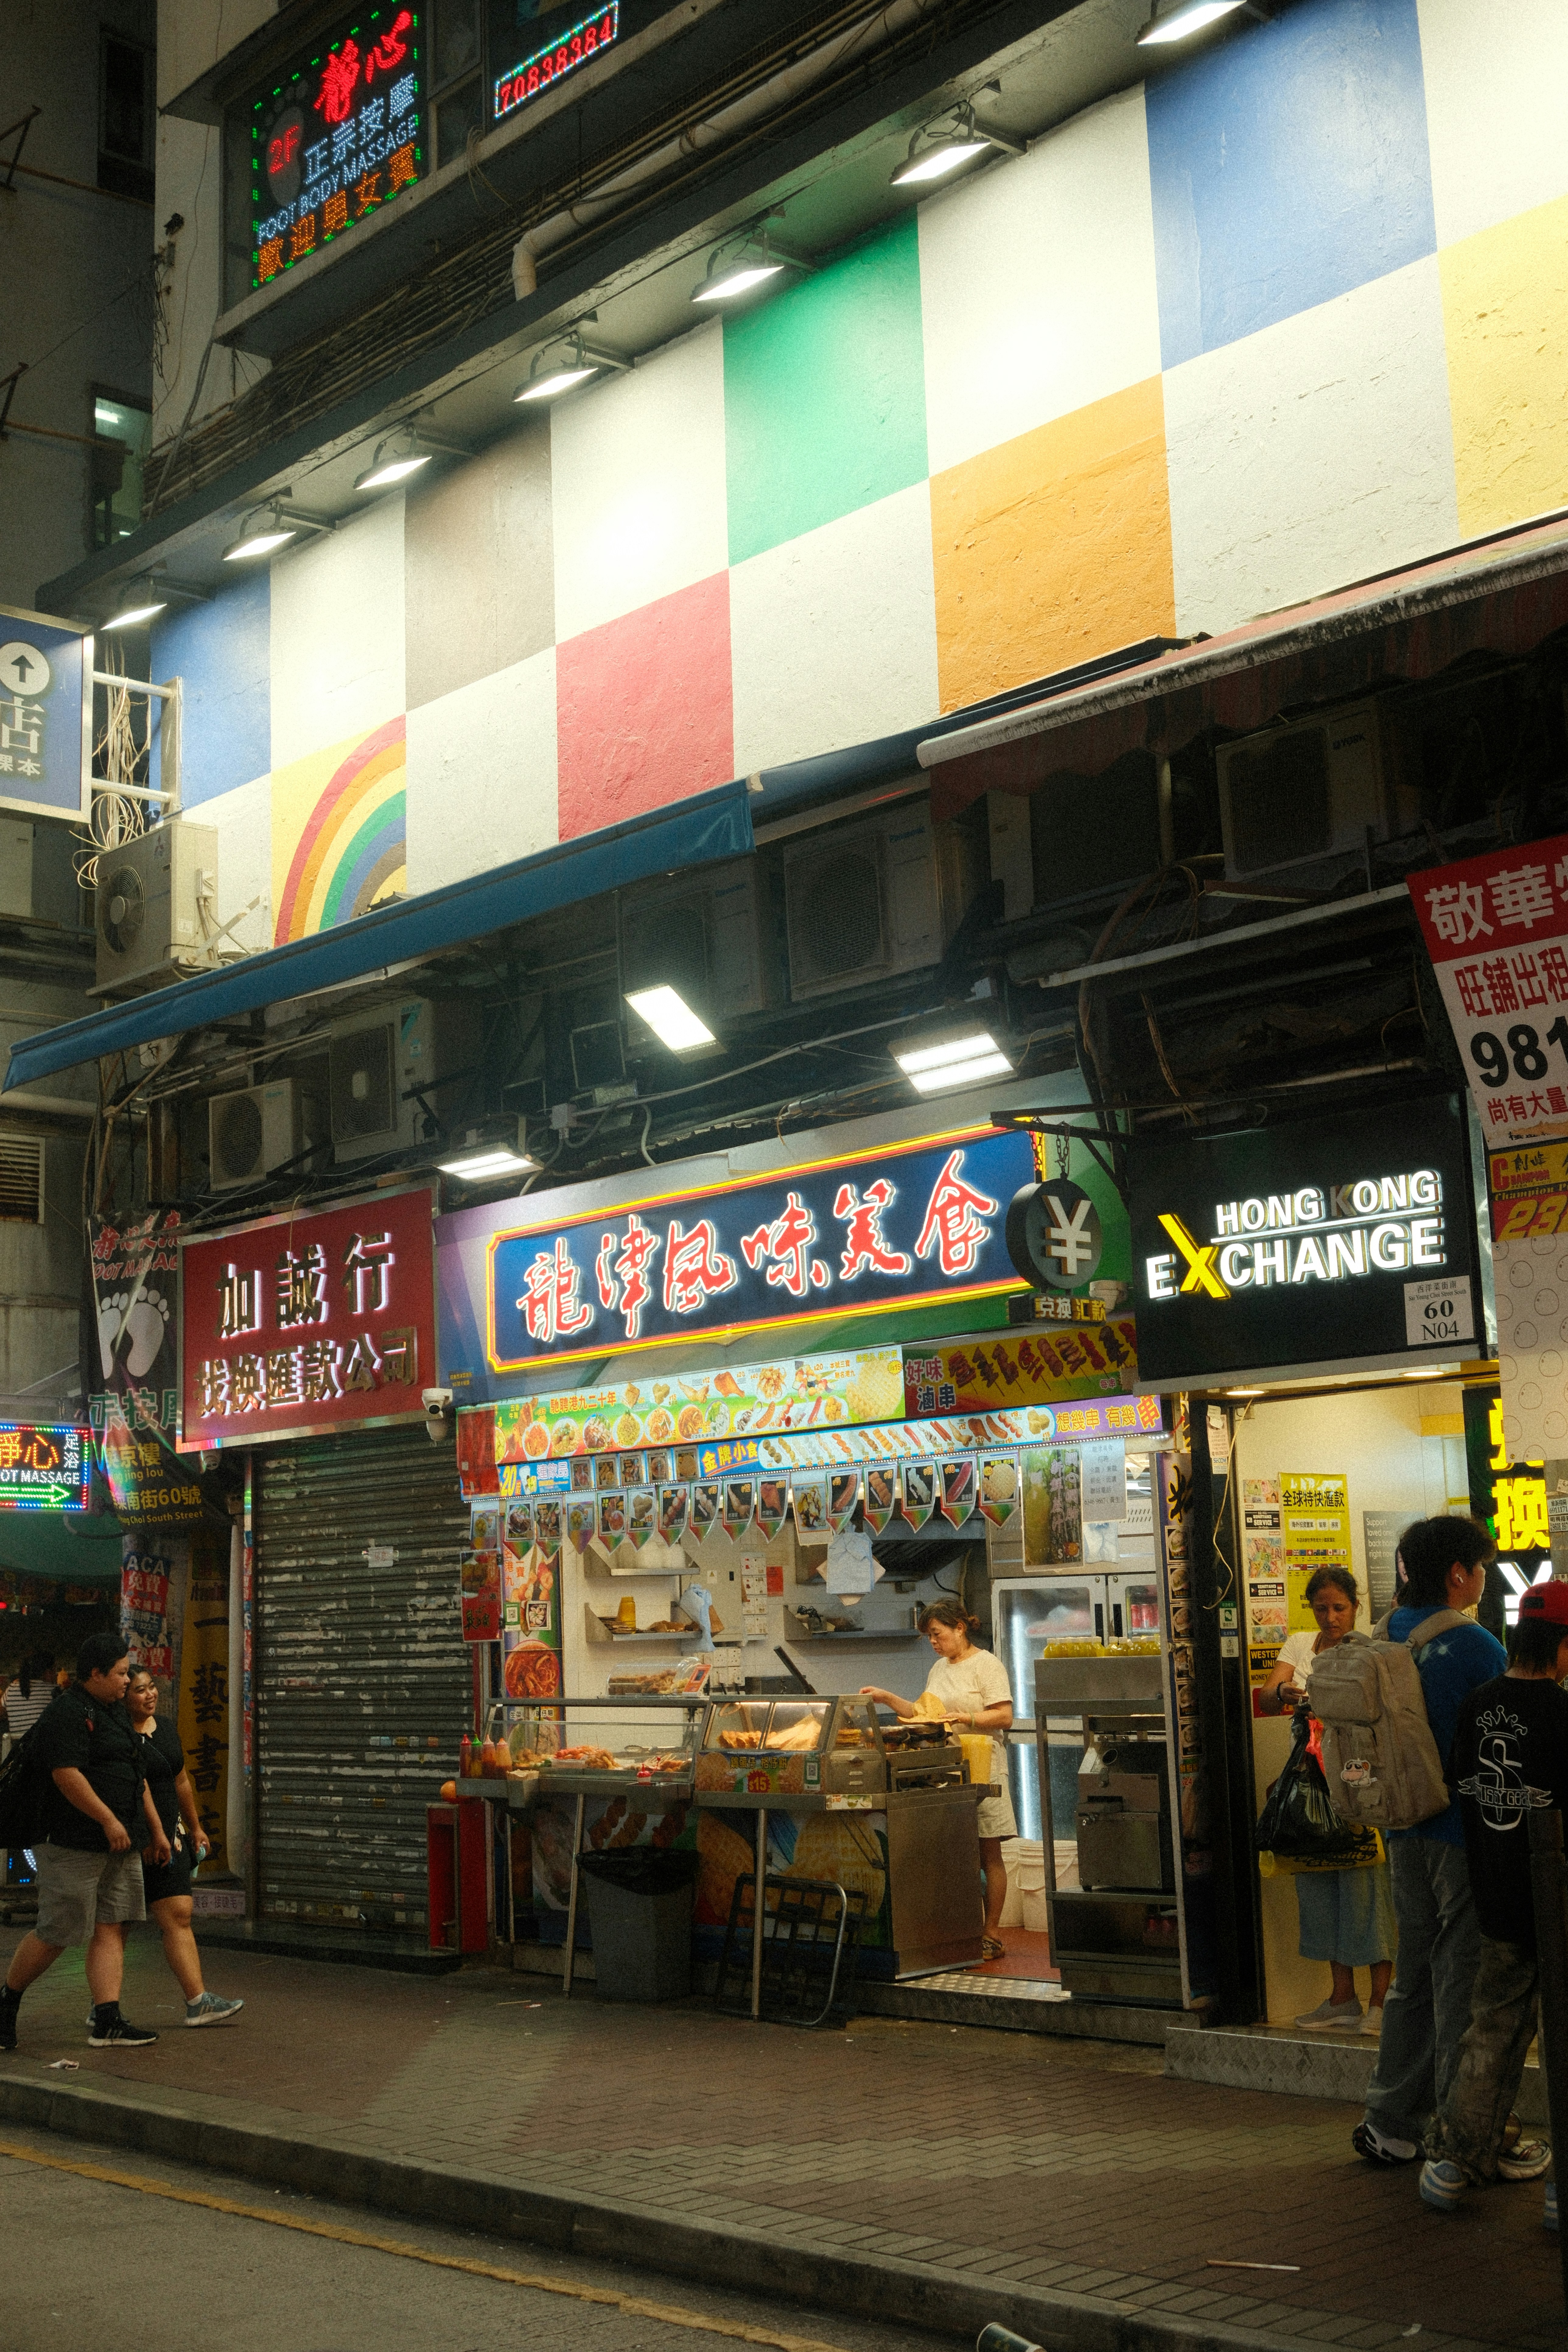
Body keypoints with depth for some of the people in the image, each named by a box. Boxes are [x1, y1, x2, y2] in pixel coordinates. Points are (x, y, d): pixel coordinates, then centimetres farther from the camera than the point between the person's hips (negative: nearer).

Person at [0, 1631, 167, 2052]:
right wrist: (109, 1820, -22)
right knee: (57, 1933, -3)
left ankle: (106, 2022, 2)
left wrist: (156, 1829, 22)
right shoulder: (66, 1714, -13)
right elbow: (66, 1775, -22)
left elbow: (136, 1776, 23)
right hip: (73, 1844, -9)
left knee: (111, 1929, 3)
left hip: (120, 1844, 9)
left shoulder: (115, 1712, 18)